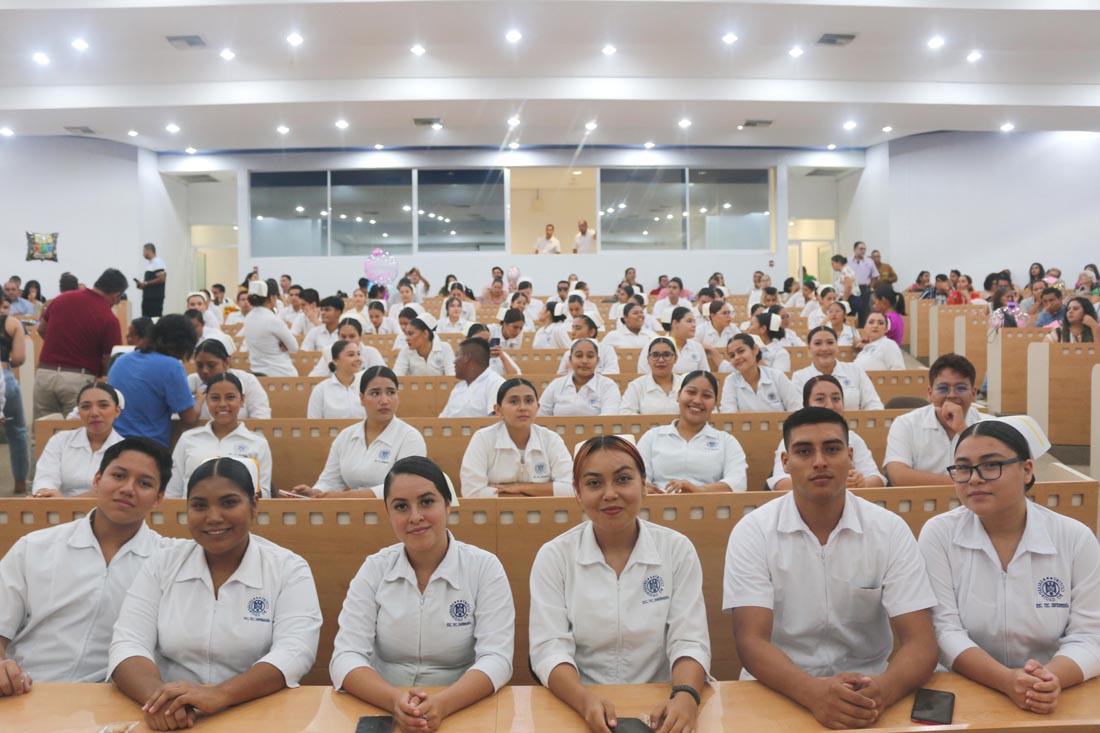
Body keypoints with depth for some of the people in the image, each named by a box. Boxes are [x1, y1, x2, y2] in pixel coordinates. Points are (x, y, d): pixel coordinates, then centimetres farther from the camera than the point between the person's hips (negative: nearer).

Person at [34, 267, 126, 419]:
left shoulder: (62, 298, 4)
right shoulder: (109, 319, -11)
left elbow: (41, 329, 19)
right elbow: (108, 362, -8)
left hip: (45, 374, 5)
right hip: (79, 379, -5)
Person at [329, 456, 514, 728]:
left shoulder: (485, 568, -3)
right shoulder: (374, 569, 2)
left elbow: (496, 659, -11)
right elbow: (346, 657, -6)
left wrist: (443, 704, -28)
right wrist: (395, 700, -25)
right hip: (383, 714, 1)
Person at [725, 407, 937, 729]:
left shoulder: (890, 530, -3)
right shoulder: (752, 532, -7)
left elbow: (920, 641, -8)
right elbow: (751, 641, -14)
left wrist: (882, 689, -29)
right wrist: (813, 691, -32)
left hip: (867, 691, 1)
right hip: (779, 690, -1)